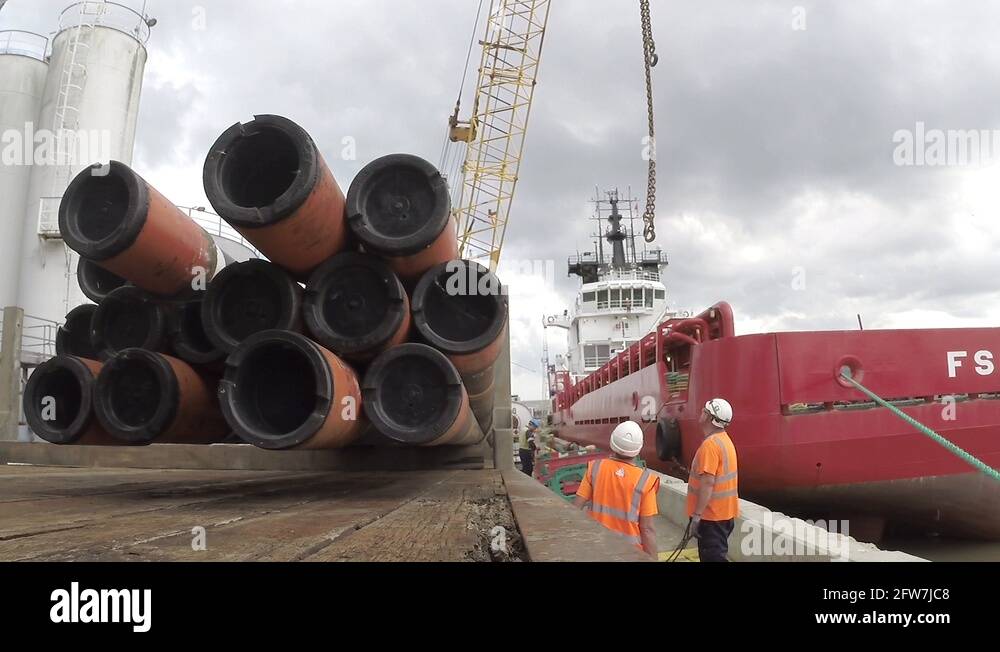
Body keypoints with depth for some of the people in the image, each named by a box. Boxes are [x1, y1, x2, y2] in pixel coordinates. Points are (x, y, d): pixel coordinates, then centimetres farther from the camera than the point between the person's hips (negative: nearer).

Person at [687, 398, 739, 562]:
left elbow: (708, 482, -25)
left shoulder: (710, 444, -21)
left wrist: (697, 515, -22)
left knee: (713, 557, -4)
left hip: (712, 515, -10)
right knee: (716, 555, 18)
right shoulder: (724, 439, 11)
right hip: (724, 512, 10)